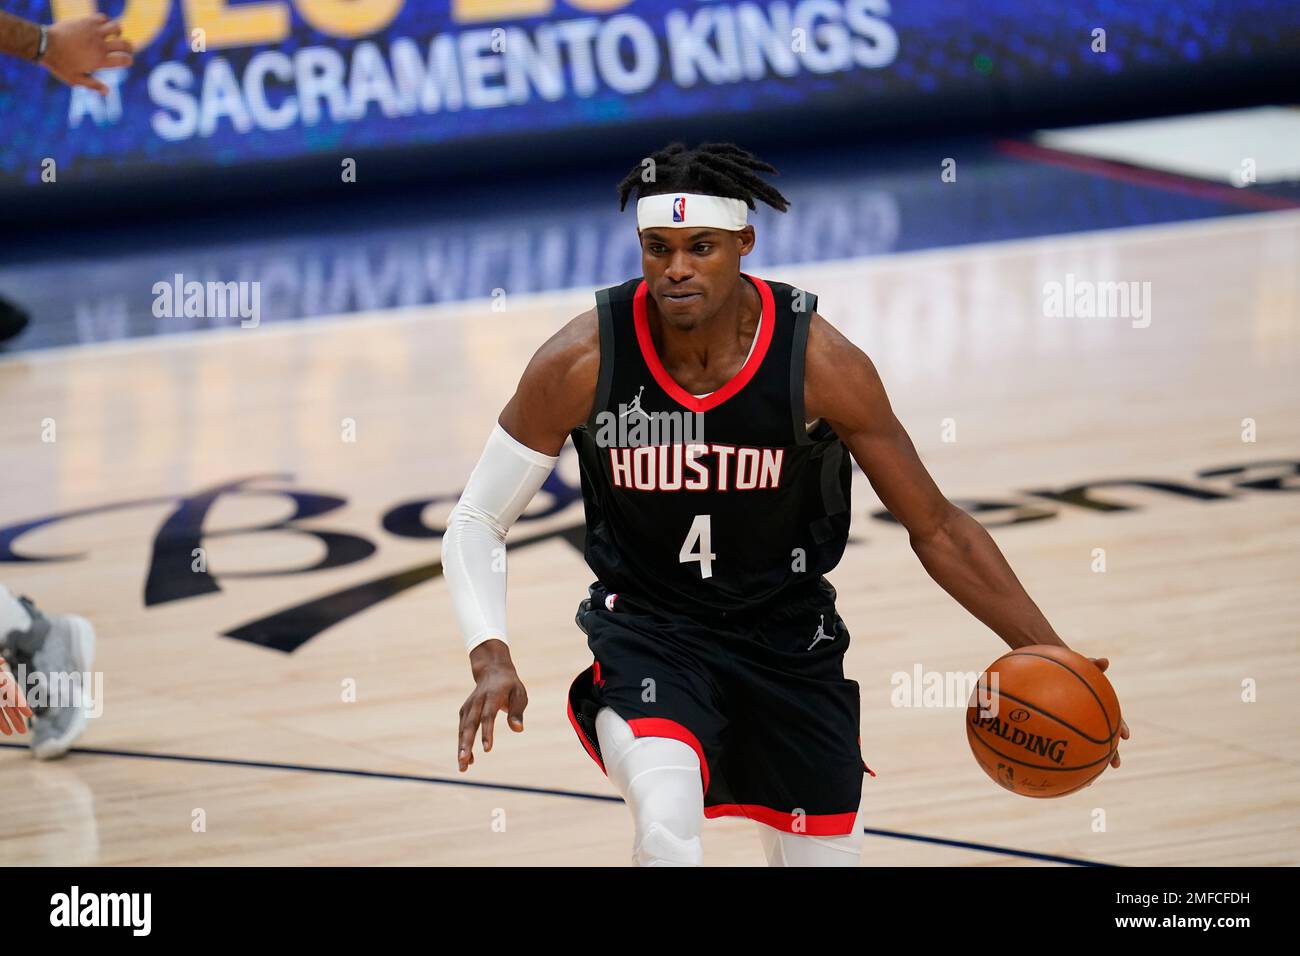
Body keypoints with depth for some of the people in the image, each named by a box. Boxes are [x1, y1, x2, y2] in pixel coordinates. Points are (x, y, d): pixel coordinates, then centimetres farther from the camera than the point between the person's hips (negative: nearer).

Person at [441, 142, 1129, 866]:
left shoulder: (820, 363, -17)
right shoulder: (582, 364, -17)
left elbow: (936, 528, -6)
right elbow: (478, 522, -6)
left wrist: (1050, 656, -11)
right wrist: (491, 658, -23)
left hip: (789, 637, 2)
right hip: (647, 635, -2)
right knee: (668, 831, -31)